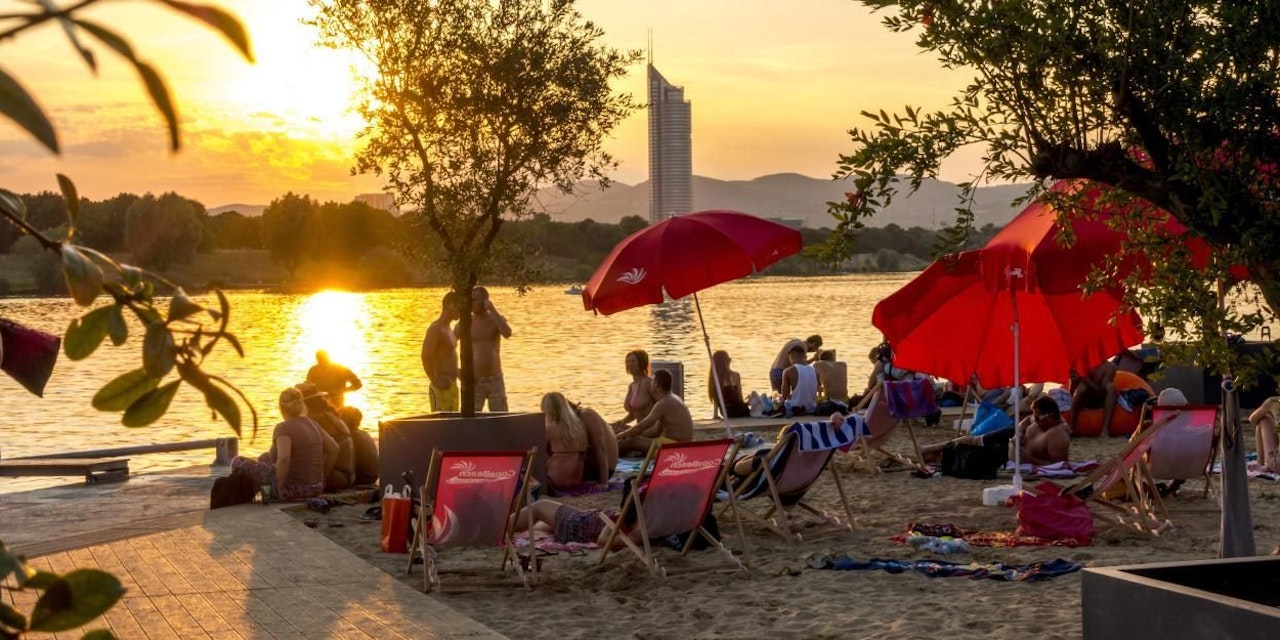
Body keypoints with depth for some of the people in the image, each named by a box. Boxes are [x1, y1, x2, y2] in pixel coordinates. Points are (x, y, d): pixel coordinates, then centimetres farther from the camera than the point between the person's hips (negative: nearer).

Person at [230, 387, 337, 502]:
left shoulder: (283, 428, -17)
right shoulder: (311, 424, 4)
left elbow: (283, 459, -33)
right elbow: (334, 449, 11)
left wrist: (280, 488, -21)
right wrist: (319, 474, 17)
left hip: (293, 489, -8)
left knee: (238, 462, 4)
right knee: (265, 458, 29)